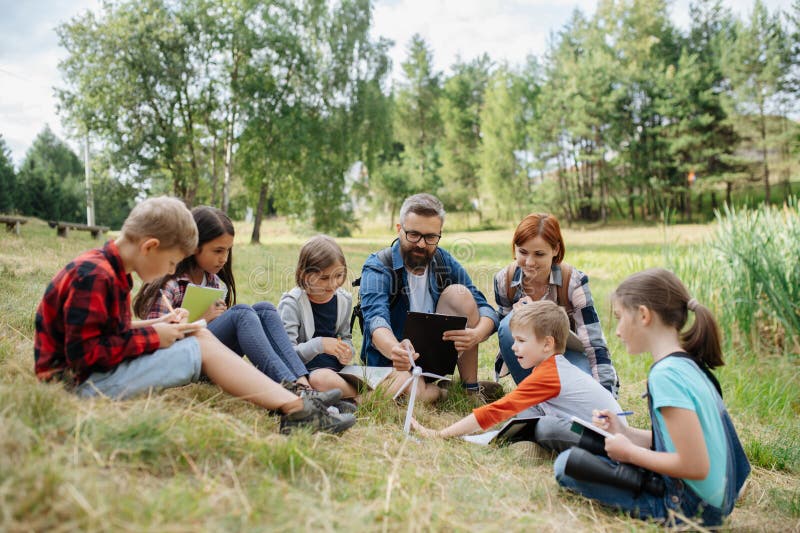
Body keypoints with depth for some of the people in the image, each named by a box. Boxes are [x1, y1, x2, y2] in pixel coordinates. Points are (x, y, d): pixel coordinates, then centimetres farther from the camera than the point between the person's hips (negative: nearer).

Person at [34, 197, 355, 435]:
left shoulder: (108, 270, 11)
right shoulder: (93, 276, -21)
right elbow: (84, 354, -24)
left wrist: (154, 325, 0)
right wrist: (151, 337, -17)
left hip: (99, 372, 9)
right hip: (83, 384, -9)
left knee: (200, 337, -1)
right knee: (203, 349, -14)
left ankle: (295, 406, -10)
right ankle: (296, 411, -15)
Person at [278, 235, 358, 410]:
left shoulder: (344, 299, 8)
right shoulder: (291, 303, -10)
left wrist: (347, 351, -2)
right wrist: (319, 345, -30)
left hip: (335, 369, 5)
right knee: (324, 378, -40)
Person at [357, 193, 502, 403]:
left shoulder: (445, 262, -3)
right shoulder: (377, 268, -17)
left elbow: (486, 309, -7)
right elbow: (376, 319, -35)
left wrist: (477, 334, -33)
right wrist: (395, 351, -59)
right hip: (395, 361, -4)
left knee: (458, 293, -19)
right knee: (412, 392, -39)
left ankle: (471, 386, -8)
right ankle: (439, 390, 0)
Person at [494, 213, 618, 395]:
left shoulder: (574, 281, -25)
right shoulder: (504, 279, -16)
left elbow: (595, 345, -27)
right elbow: (505, 332, -4)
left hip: (568, 354, -3)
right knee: (511, 324, -30)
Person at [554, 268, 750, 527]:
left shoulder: (665, 374, -24)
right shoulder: (689, 364, 5)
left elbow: (695, 466, -26)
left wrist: (630, 452, -13)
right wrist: (625, 433, 4)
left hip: (690, 507, -9)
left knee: (568, 463, -11)